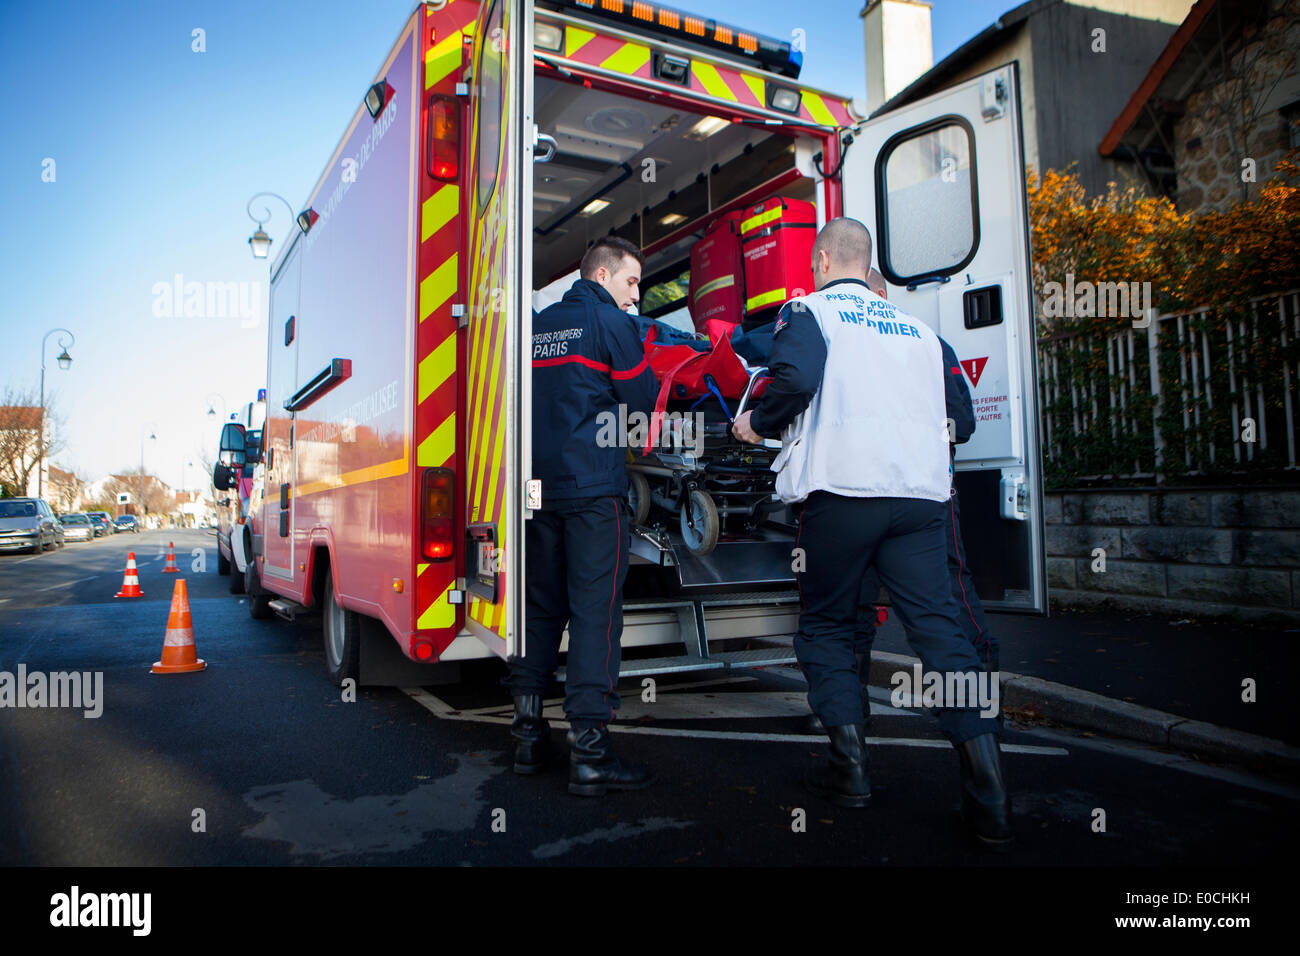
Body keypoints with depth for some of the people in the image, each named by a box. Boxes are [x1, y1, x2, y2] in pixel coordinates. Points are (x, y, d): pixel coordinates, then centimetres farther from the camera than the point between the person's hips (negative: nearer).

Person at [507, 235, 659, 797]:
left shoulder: (537, 325, 17)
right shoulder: (610, 321, -2)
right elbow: (642, 401, -2)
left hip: (539, 486, 7)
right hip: (595, 488, -7)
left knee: (541, 608, 12)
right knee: (595, 612, -6)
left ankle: (528, 736, 18)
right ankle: (589, 754, -5)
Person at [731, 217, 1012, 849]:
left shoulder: (808, 310, 5)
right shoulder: (917, 328, 22)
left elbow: (795, 378, -14)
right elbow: (948, 412, 23)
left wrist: (758, 425, 2)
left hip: (841, 489, -4)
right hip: (920, 492, 4)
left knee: (825, 625, 11)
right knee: (938, 626, 1)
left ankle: (848, 765, 8)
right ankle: (987, 790, -5)